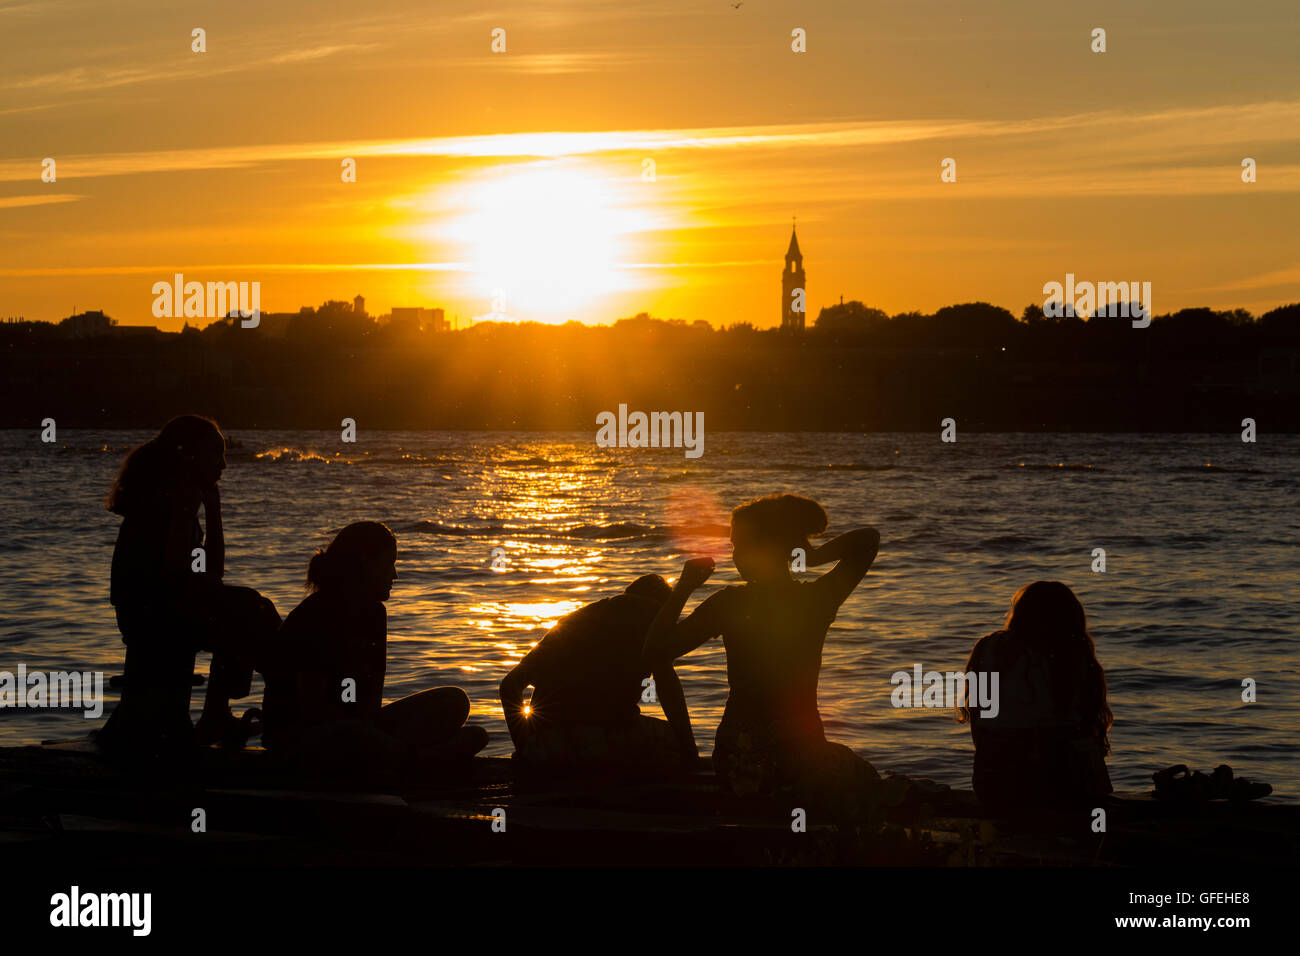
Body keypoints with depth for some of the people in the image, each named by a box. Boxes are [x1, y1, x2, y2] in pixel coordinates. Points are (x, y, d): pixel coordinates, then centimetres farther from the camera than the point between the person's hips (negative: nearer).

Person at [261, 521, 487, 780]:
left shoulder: (372, 613, 13)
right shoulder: (315, 617, -14)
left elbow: (373, 697, 9)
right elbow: (311, 705, -19)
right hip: (296, 737, -9)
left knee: (453, 701, -4)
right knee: (353, 737, -45)